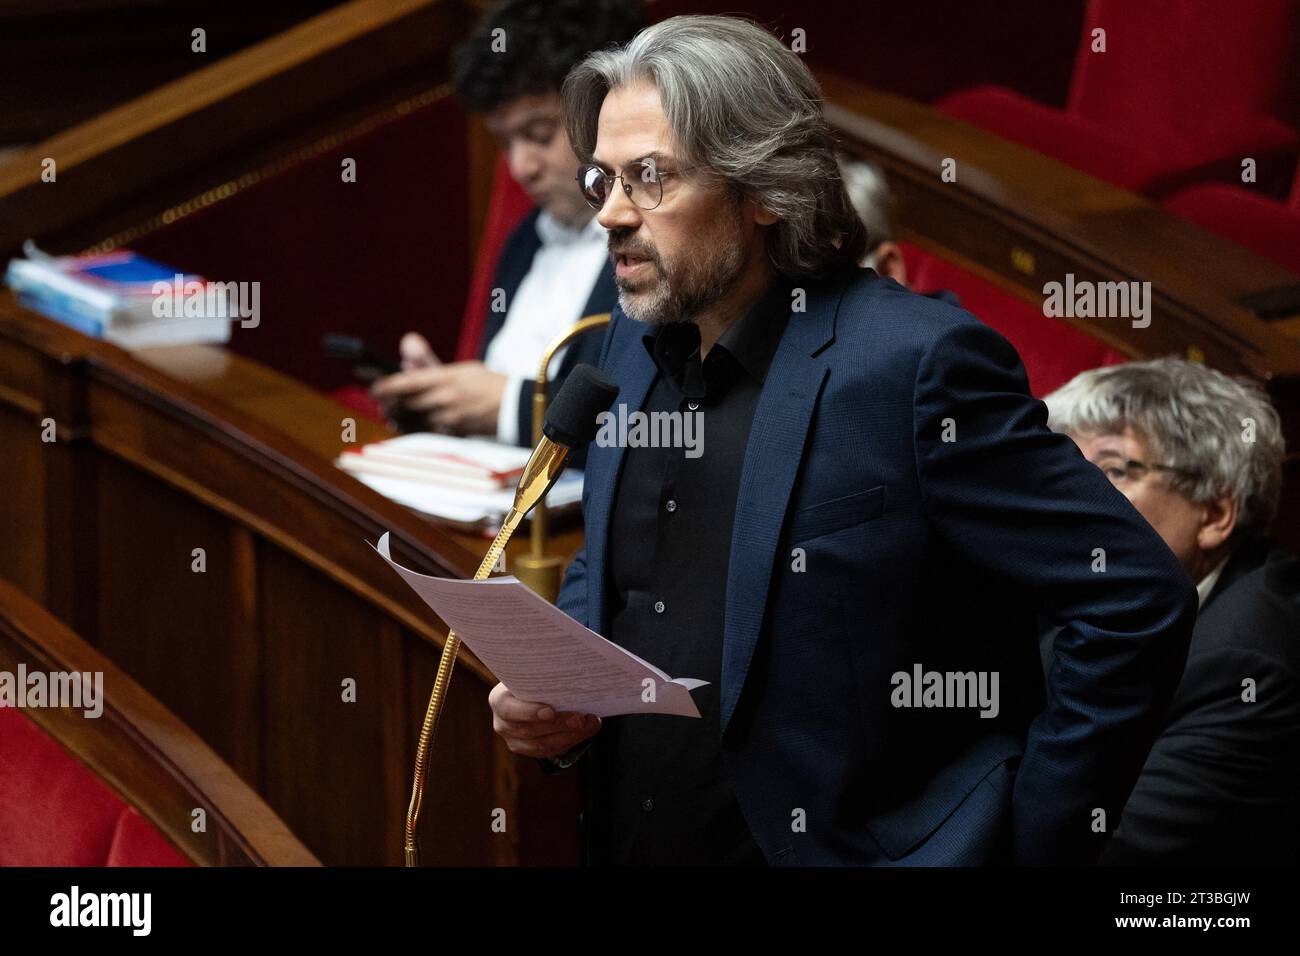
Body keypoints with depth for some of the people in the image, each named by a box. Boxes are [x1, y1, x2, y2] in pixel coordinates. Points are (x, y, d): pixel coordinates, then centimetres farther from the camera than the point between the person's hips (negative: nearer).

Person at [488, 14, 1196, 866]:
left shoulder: (914, 364, -18)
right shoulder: (636, 349, 5)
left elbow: (1139, 601, -19)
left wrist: (1031, 843, -17)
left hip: (849, 847, -7)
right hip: (627, 845, 7)